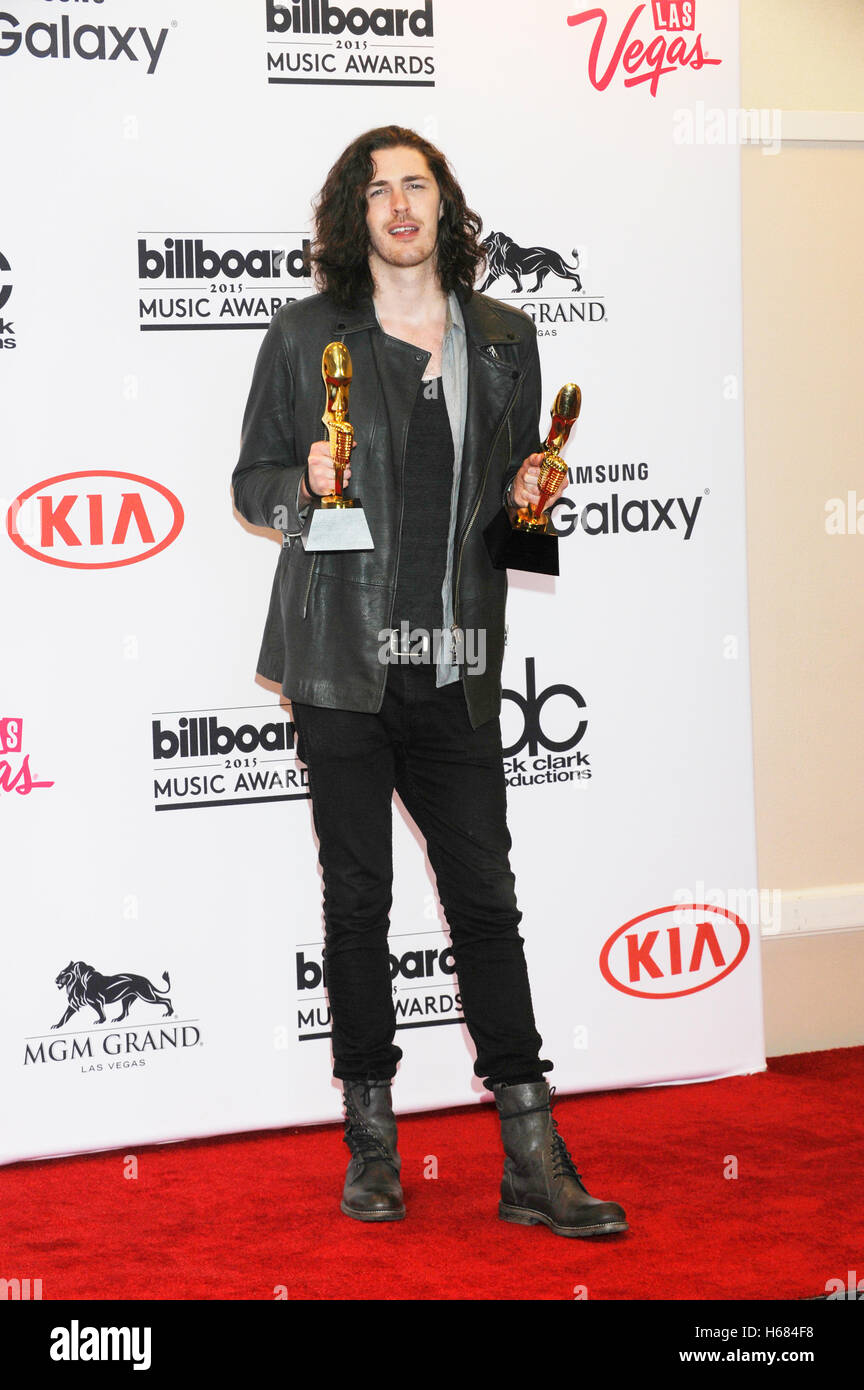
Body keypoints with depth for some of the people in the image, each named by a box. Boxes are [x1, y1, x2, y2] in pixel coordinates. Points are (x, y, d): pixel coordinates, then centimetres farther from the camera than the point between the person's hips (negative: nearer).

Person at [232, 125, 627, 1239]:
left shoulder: (504, 339, 11)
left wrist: (526, 493, -2)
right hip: (343, 658, -1)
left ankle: (534, 1160, 4)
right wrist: (307, 485, -13)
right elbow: (252, 480, 7)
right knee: (358, 898, 4)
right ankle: (371, 1144, 16)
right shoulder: (305, 336, 3)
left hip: (455, 666, 2)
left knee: (486, 898, 0)